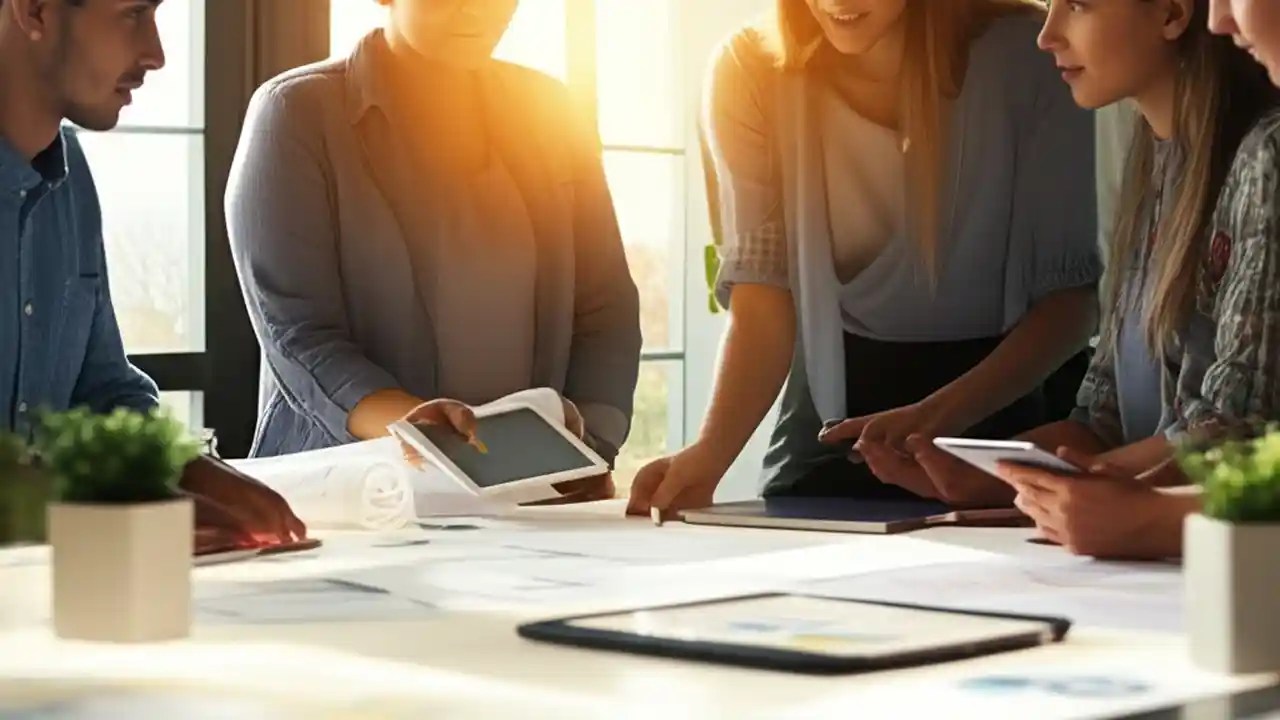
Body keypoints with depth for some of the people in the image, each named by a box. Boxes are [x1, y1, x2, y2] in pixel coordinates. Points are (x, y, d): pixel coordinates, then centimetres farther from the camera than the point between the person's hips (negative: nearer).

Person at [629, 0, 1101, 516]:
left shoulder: (1027, 55, -17)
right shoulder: (752, 72, -13)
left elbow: (1069, 293, -14)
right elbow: (762, 295, -15)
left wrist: (939, 417, -31)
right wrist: (711, 452, -33)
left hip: (1007, 393, -1)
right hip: (837, 400, 1)